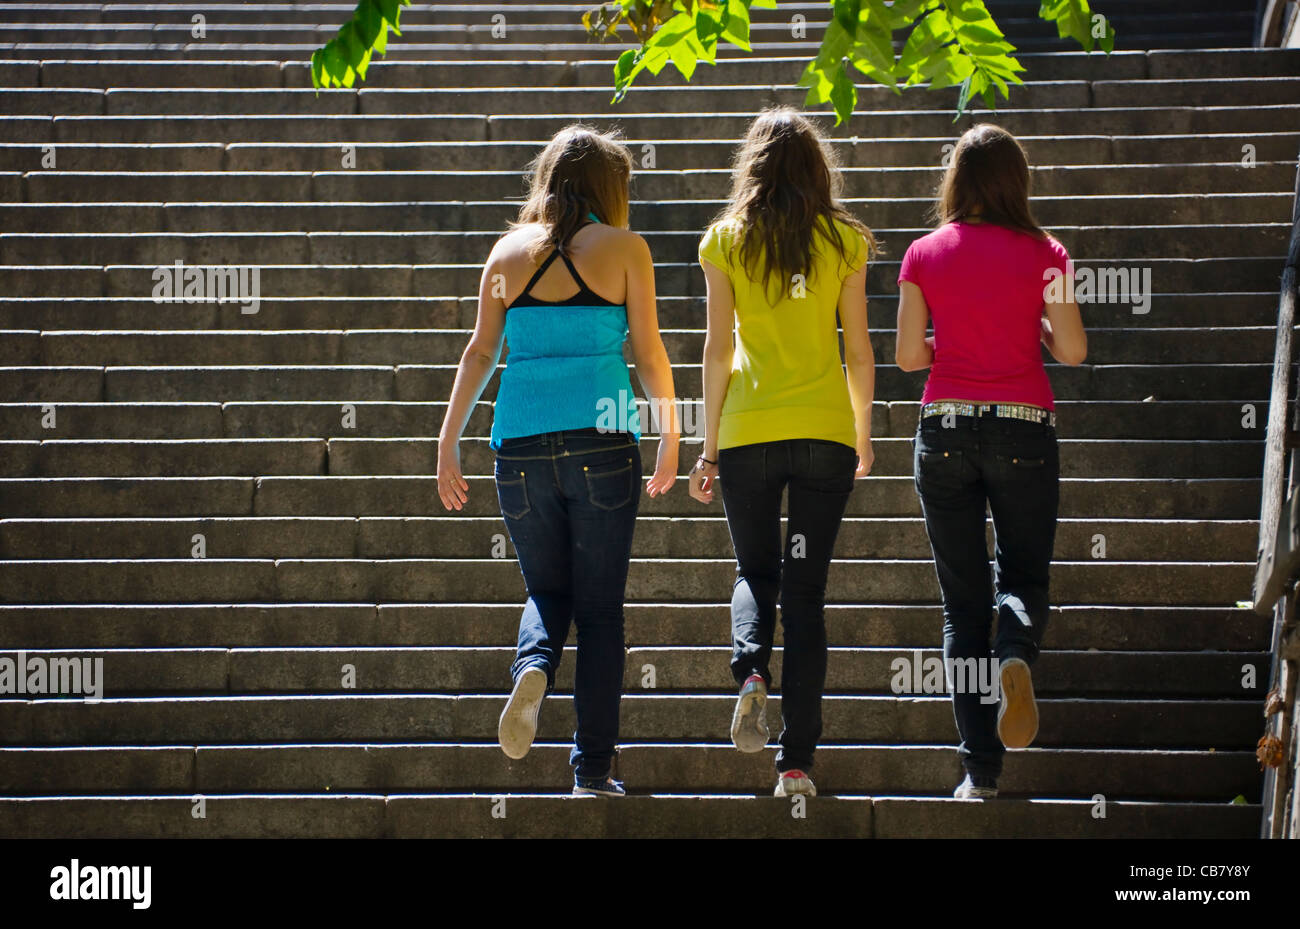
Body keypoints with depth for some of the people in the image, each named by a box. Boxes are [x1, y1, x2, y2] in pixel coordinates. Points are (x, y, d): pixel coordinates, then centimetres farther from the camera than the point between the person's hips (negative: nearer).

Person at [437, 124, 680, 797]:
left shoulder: (508, 251, 10)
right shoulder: (623, 248, 3)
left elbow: (480, 353, 7)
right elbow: (649, 352, 1)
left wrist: (449, 442, 8)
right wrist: (670, 436, 10)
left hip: (520, 444, 2)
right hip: (600, 439, -2)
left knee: (547, 590, 19)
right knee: (599, 606, 6)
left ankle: (532, 667, -14)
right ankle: (593, 767, 3)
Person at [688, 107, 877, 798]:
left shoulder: (727, 239, 2)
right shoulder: (844, 240, 3)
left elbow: (718, 347, 1)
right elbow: (858, 348, 6)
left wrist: (710, 446, 6)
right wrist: (864, 435, 18)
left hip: (748, 429, 0)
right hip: (826, 429, 0)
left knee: (755, 571, 18)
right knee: (806, 590, 5)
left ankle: (751, 671, -13)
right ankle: (797, 762, 1)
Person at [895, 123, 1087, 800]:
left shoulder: (925, 254, 1)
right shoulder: (1043, 254, -2)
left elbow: (908, 355, 0)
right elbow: (1072, 350, -4)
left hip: (945, 431, 1)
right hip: (1024, 432, -1)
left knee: (962, 600, 7)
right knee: (1024, 576, 15)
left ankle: (981, 769, 1)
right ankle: (1015, 656, -21)